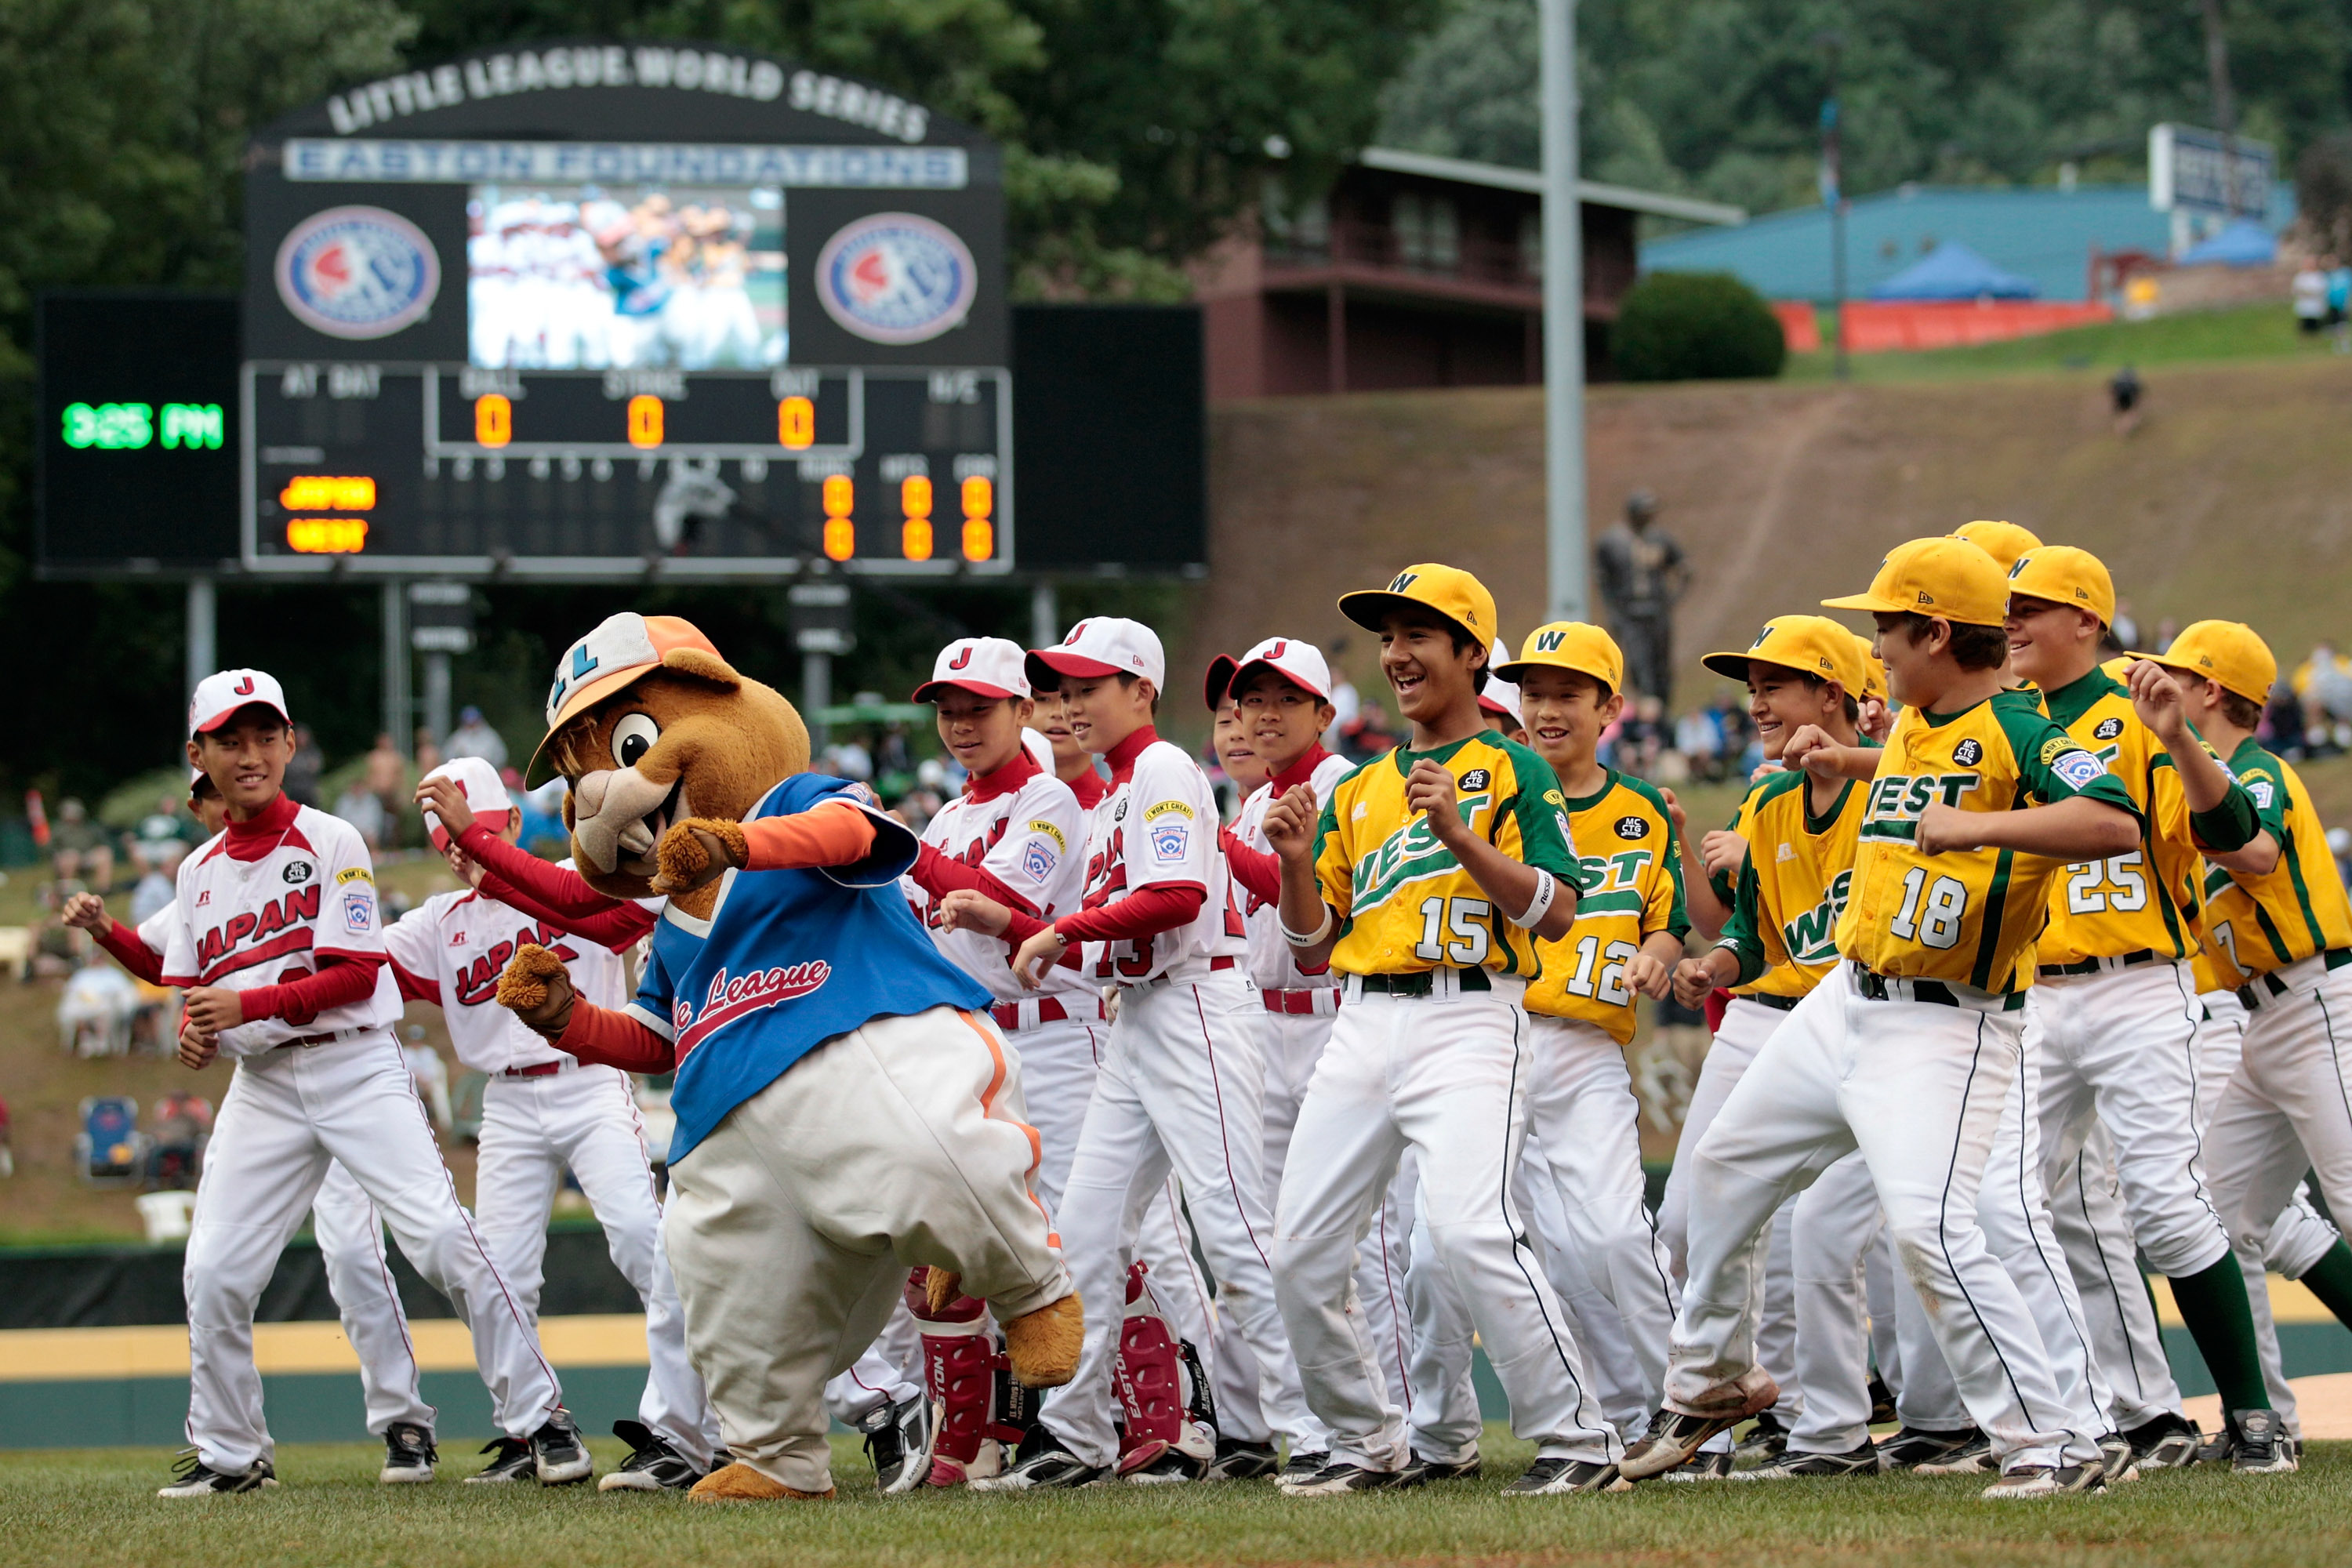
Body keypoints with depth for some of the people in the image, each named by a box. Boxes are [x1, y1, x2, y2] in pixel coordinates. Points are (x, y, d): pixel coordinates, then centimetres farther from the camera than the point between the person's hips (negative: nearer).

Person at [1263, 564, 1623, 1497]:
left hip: (1467, 1018, -7)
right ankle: (1369, 1444, 18)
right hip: (1362, 1025, 7)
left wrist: (1461, 837, -17)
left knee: (1467, 1227, -25)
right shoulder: (1358, 791, 20)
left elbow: (1557, 911, -8)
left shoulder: (1513, 772, 3)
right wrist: (1297, 862, 0)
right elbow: (1314, 943, 19)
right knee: (1304, 1247, 2)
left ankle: (1577, 1440, -18)